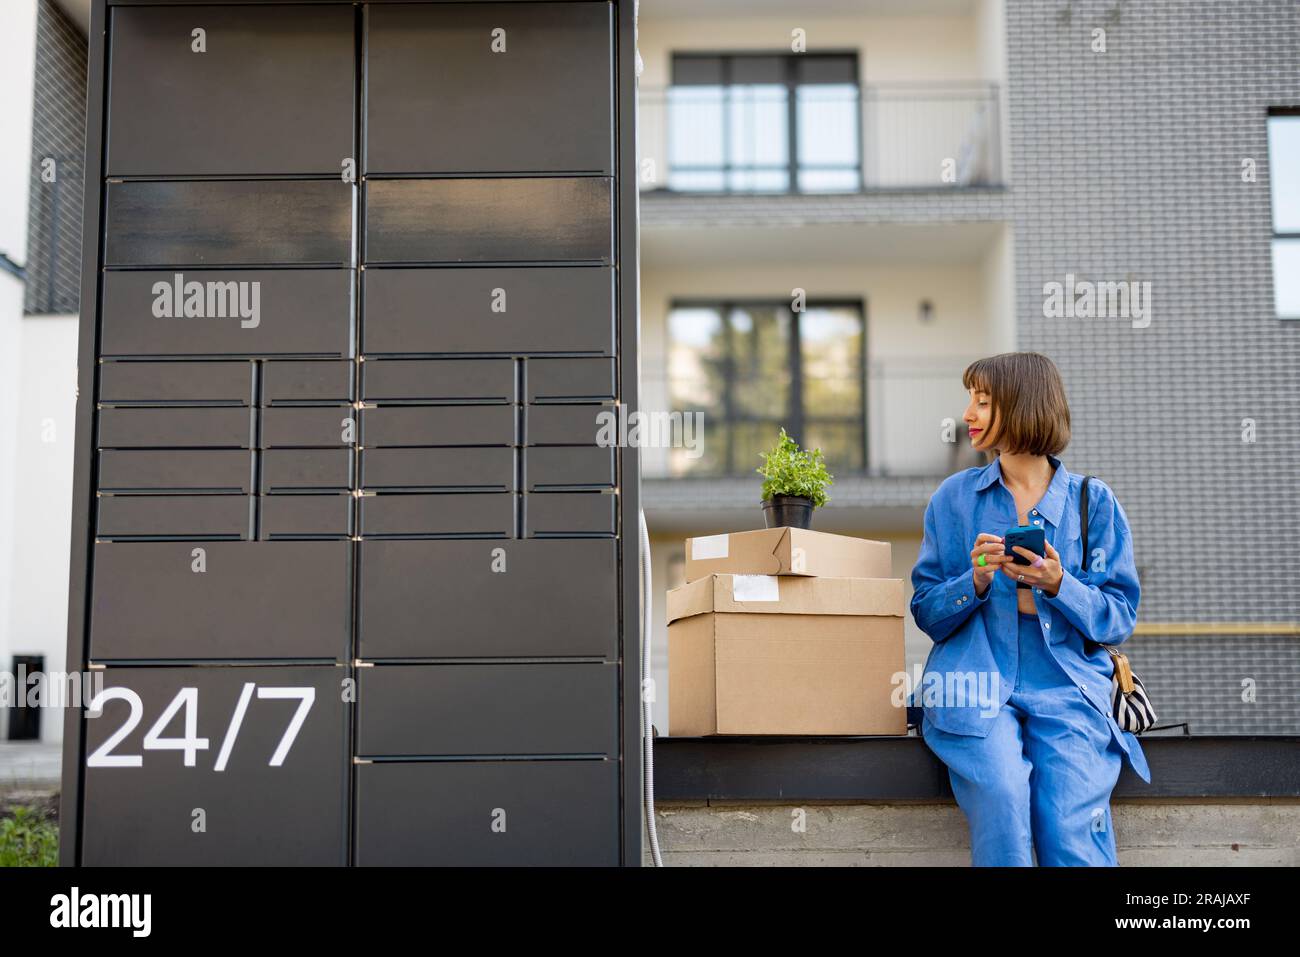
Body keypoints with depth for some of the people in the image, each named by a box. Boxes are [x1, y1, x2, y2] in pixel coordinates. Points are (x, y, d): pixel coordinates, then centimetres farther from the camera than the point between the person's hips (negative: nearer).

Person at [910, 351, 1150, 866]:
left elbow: (1119, 618, 6)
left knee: (1071, 824, -26)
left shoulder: (1093, 501, 9)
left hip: (1067, 685, 0)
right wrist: (976, 582, -9)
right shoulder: (954, 496, 12)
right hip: (975, 681, 1)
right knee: (1000, 794, -30)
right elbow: (926, 613, 11)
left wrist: (1058, 585, -12)